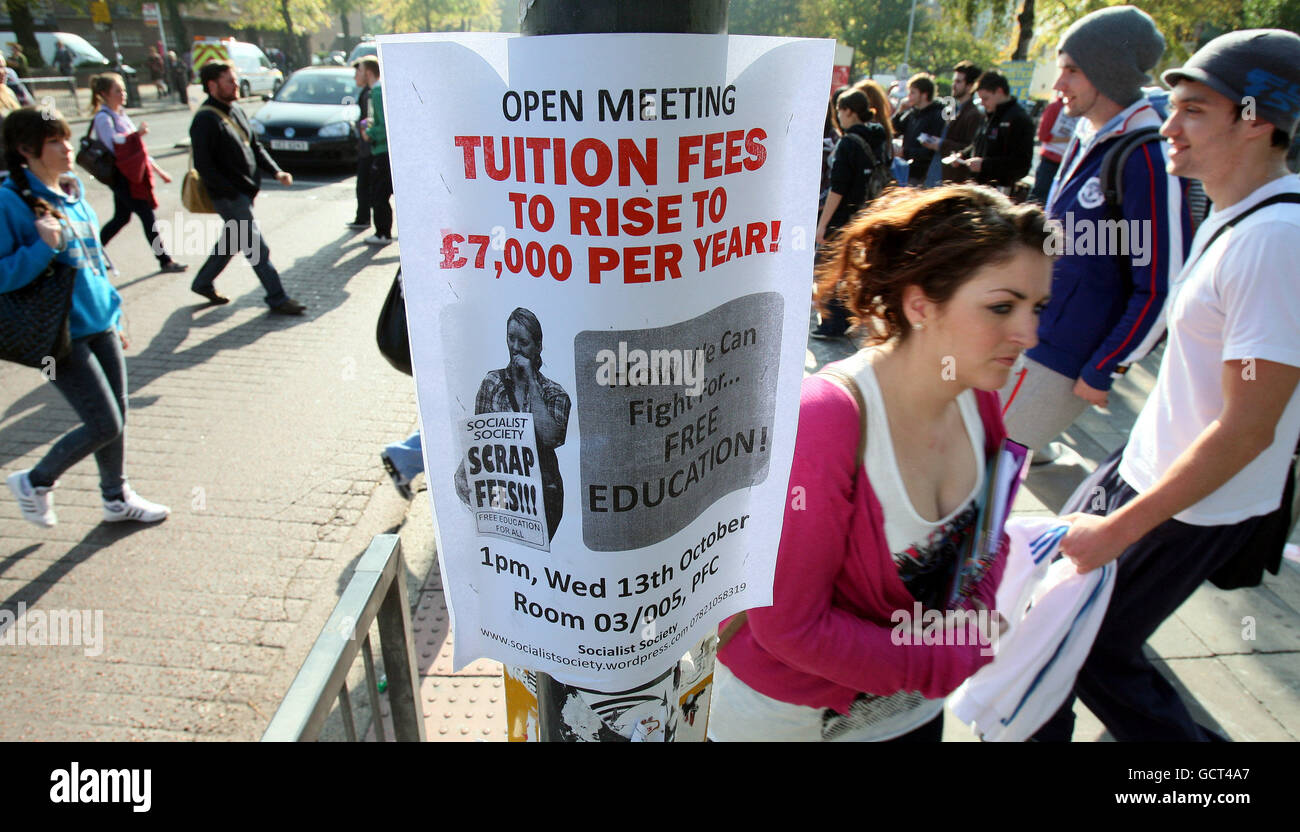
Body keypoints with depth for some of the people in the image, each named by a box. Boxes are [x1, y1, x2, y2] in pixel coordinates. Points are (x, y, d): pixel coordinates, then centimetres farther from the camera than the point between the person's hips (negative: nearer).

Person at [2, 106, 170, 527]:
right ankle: (34, 482, 22)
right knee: (105, 426, -5)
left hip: (100, 324, 7)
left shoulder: (72, 190, 9)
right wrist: (43, 248, -27)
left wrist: (114, 316, 19)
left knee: (117, 416, 13)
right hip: (62, 335, -7)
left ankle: (117, 499, 31)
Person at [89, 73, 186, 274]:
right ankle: (165, 261, -2)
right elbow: (114, 146, -22)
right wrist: (136, 134, -24)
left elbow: (137, 147, 21)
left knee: (121, 218, 17)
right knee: (148, 217, -7)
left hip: (133, 174, 9)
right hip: (121, 175, -9)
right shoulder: (103, 118, -12)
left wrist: (156, 168, 20)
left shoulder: (121, 114, 16)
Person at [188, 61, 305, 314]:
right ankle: (277, 299, -1)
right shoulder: (205, 120, -15)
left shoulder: (236, 111, 13)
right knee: (256, 247, -7)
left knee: (230, 242, 20)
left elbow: (255, 146, 18)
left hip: (245, 192, 9)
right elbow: (203, 166, -18)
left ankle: (202, 283, 37)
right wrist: (233, 192, -20)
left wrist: (276, 171, 2)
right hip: (229, 196, -9)